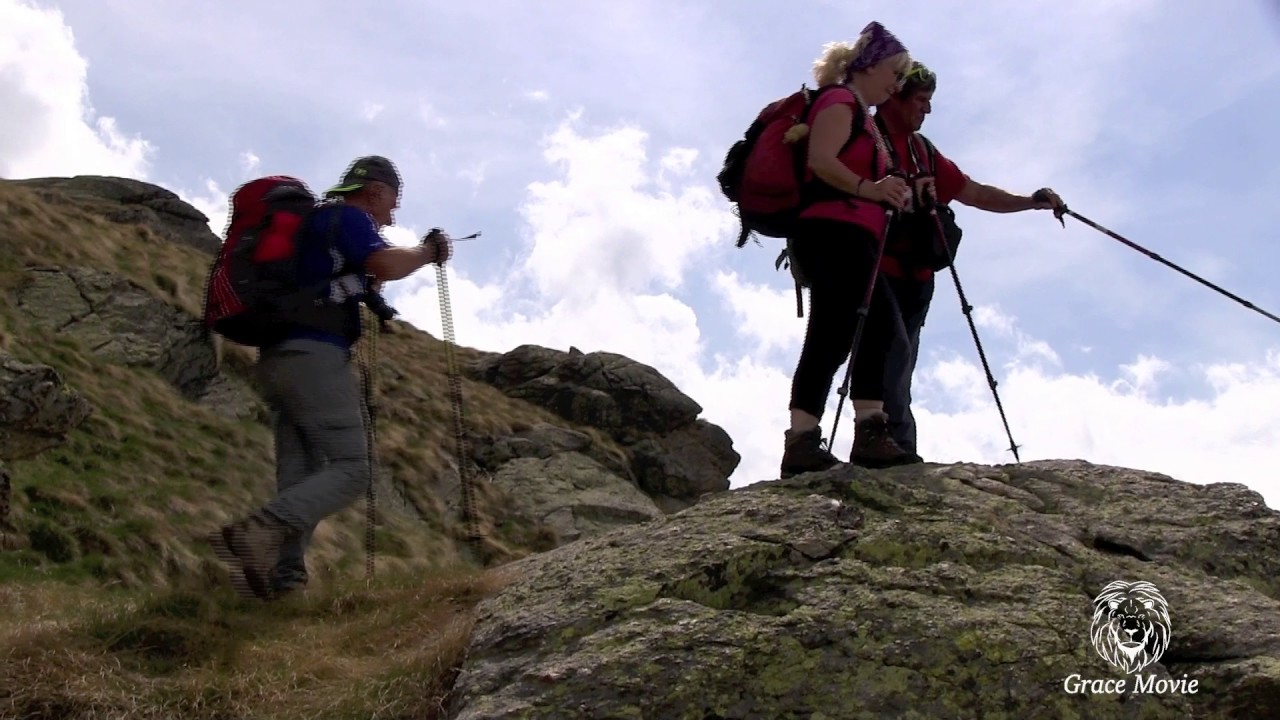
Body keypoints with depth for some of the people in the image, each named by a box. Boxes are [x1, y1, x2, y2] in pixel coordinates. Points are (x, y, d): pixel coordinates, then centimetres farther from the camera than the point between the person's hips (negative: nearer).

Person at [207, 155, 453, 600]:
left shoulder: (312, 220, 28)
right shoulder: (348, 216, 0)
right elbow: (387, 266, -17)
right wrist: (429, 251, 1)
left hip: (276, 359, 9)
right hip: (315, 356, -9)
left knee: (300, 477, 5)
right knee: (350, 469, -11)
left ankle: (282, 576, -6)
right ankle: (256, 532, -27)